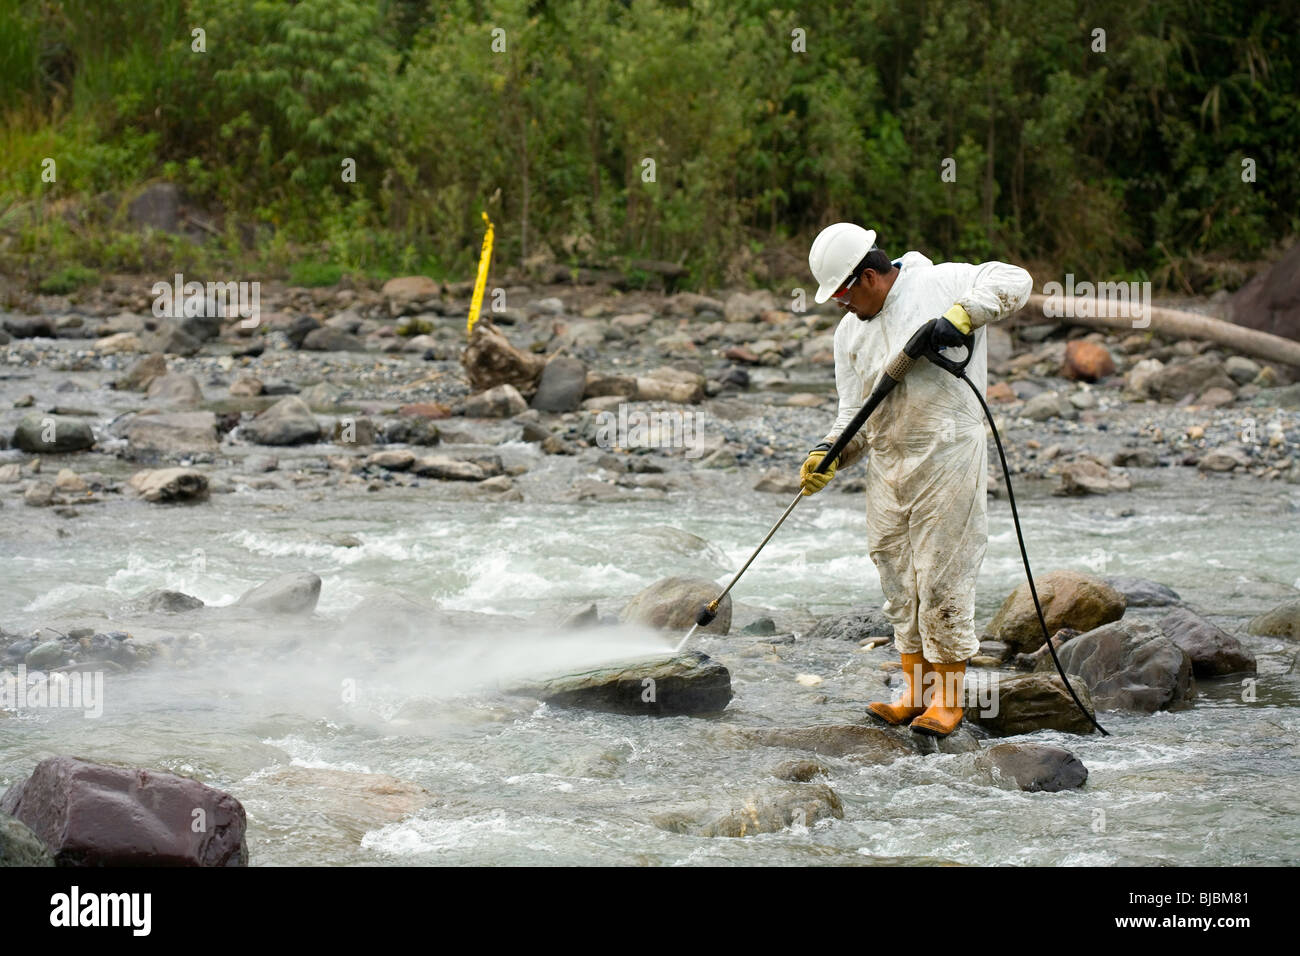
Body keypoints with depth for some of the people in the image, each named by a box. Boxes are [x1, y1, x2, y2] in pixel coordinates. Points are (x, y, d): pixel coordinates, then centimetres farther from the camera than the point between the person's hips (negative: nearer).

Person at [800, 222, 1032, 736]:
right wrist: (828, 454, -3)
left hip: (947, 457, -6)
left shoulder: (940, 284, -1)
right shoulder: (849, 332, 15)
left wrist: (962, 314, -22)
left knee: (942, 578, -5)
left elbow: (1014, 280, -9)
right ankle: (915, 690, 17)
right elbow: (855, 411, 14)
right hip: (886, 463, 6)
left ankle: (948, 698, 2)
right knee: (898, 579, 8)